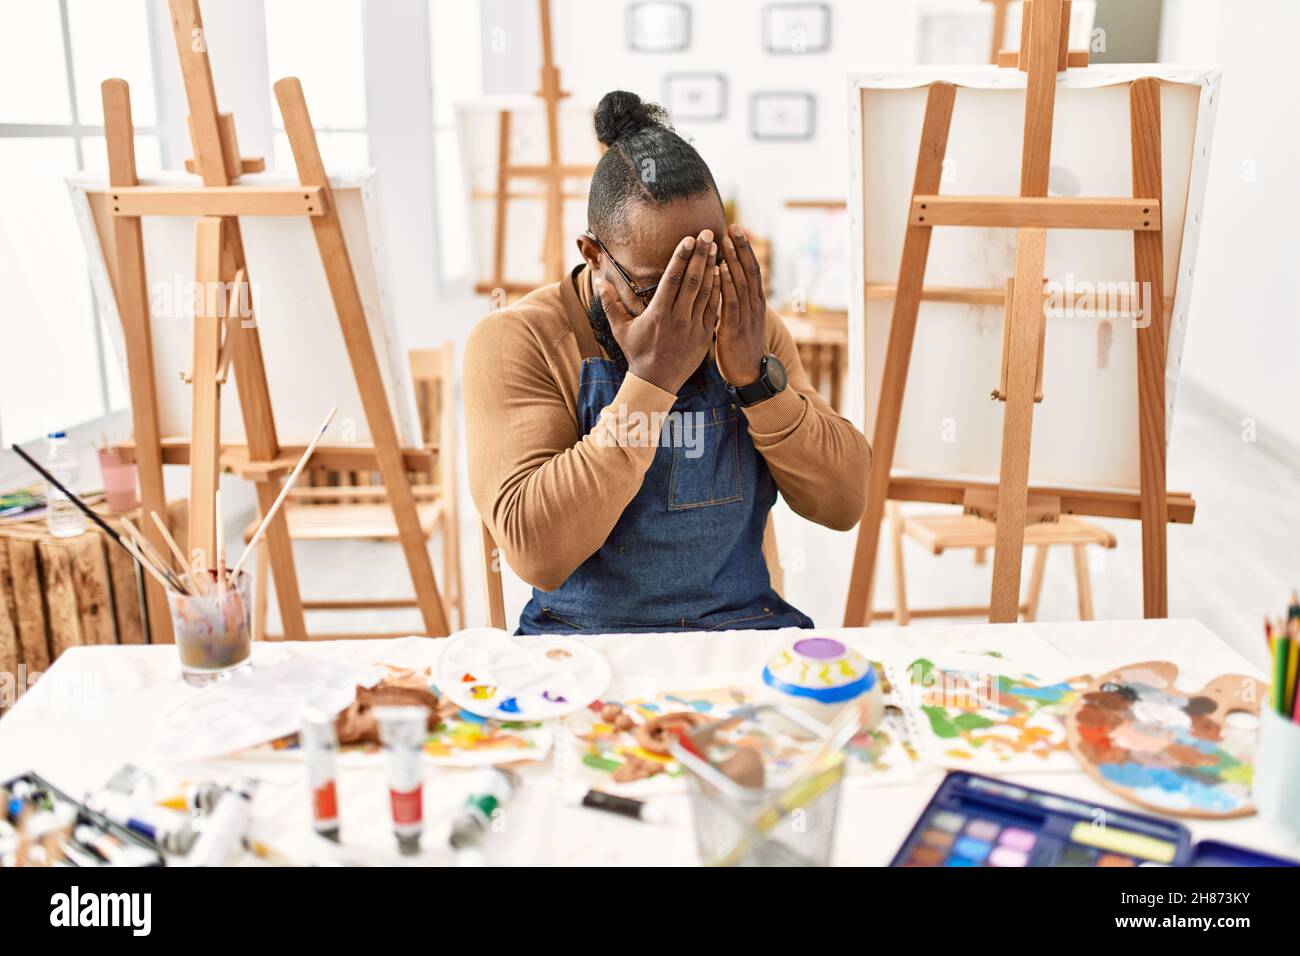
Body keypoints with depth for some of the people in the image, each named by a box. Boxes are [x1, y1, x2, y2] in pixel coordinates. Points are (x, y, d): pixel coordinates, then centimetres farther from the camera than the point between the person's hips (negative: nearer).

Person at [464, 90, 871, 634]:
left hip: (748, 620, 3)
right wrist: (649, 381, -22)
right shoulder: (515, 341, -9)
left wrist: (755, 377, -15)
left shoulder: (749, 326, 3)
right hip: (584, 631, -2)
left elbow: (843, 504, -2)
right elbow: (536, 554, -20)